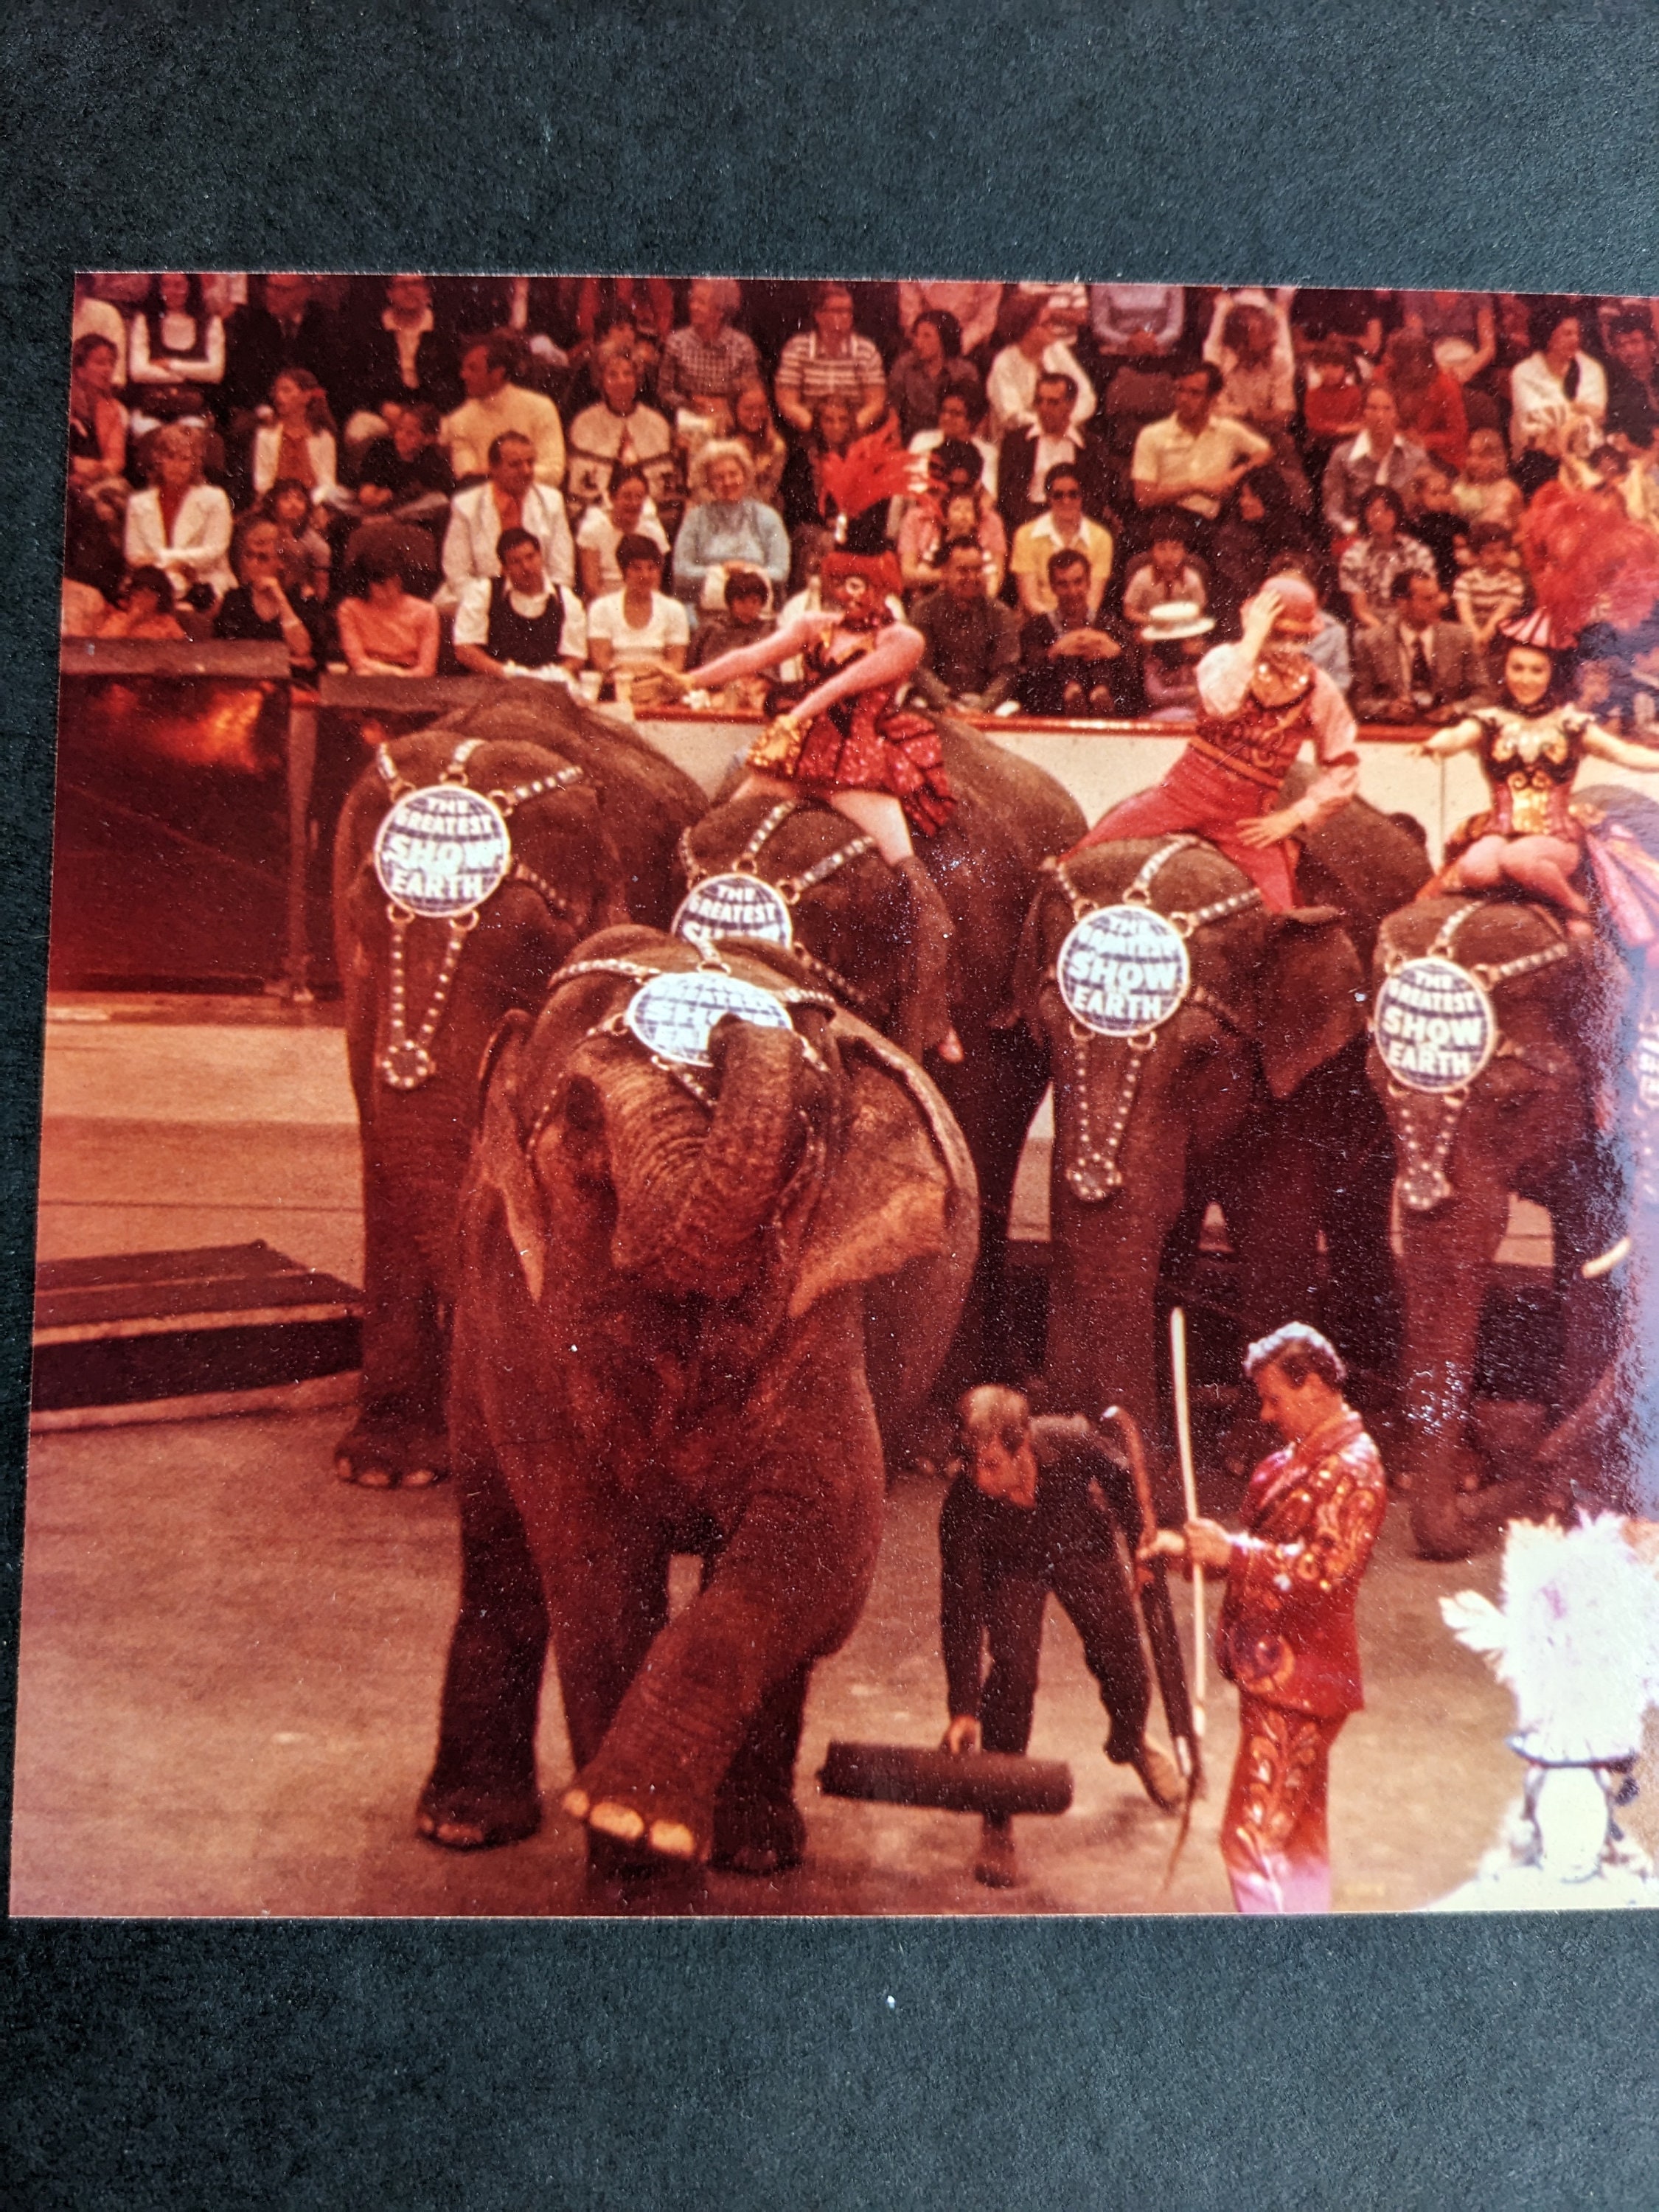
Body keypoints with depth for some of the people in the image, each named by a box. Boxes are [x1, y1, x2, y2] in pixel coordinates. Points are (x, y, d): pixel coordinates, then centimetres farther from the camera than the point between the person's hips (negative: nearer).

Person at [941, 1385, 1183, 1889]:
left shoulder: (1072, 1443, -38)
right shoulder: (964, 1506, -37)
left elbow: (1116, 1478, -12)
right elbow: (960, 1610, -30)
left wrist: (1139, 1534, -1)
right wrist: (963, 1710, -30)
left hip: (1083, 1549, 2)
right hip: (1010, 1568, -2)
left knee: (1119, 1657, 7)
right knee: (1013, 1670, -19)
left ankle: (1131, 1744, 44)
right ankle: (997, 1824, -3)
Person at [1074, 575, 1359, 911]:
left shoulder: (1319, 692, -1)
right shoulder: (1225, 659, -3)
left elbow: (1343, 770, 7)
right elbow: (1220, 704, -28)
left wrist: (1292, 818, -2)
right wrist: (1252, 639, -27)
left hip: (1246, 818, 0)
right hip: (1187, 791, 0)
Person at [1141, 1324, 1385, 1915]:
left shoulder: (1352, 1471, -17)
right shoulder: (1294, 1461, 13)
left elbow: (1323, 1569, -28)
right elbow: (1264, 1548, 21)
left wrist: (1230, 1554, -27)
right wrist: (1192, 1546, 7)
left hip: (1296, 1680, -10)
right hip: (1275, 1671, 10)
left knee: (1252, 1835, -10)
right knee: (1299, 1829, 18)